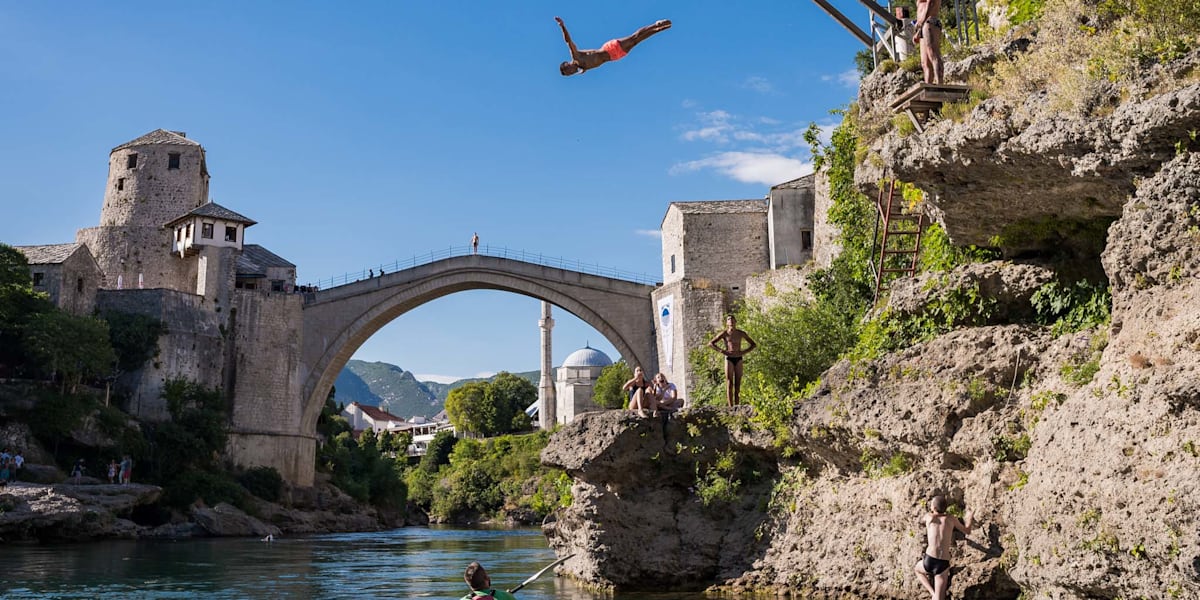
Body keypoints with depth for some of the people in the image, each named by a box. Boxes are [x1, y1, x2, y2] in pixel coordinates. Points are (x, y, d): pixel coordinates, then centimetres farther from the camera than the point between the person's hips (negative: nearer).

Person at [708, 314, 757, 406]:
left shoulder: (741, 333, 9)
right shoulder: (724, 334, 3)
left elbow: (754, 344, 16)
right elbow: (710, 343, 0)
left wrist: (744, 352, 0)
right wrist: (722, 351, -10)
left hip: (738, 359, 2)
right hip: (729, 358, -2)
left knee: (738, 385, 1)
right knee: (729, 384, -6)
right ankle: (731, 407, -9)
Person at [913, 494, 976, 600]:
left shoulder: (929, 517, 7)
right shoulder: (951, 518, 8)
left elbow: (921, 520, 33)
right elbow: (967, 531, 26)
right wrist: (970, 517, 43)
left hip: (929, 561, 0)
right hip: (943, 565, 0)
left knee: (916, 568, 35)